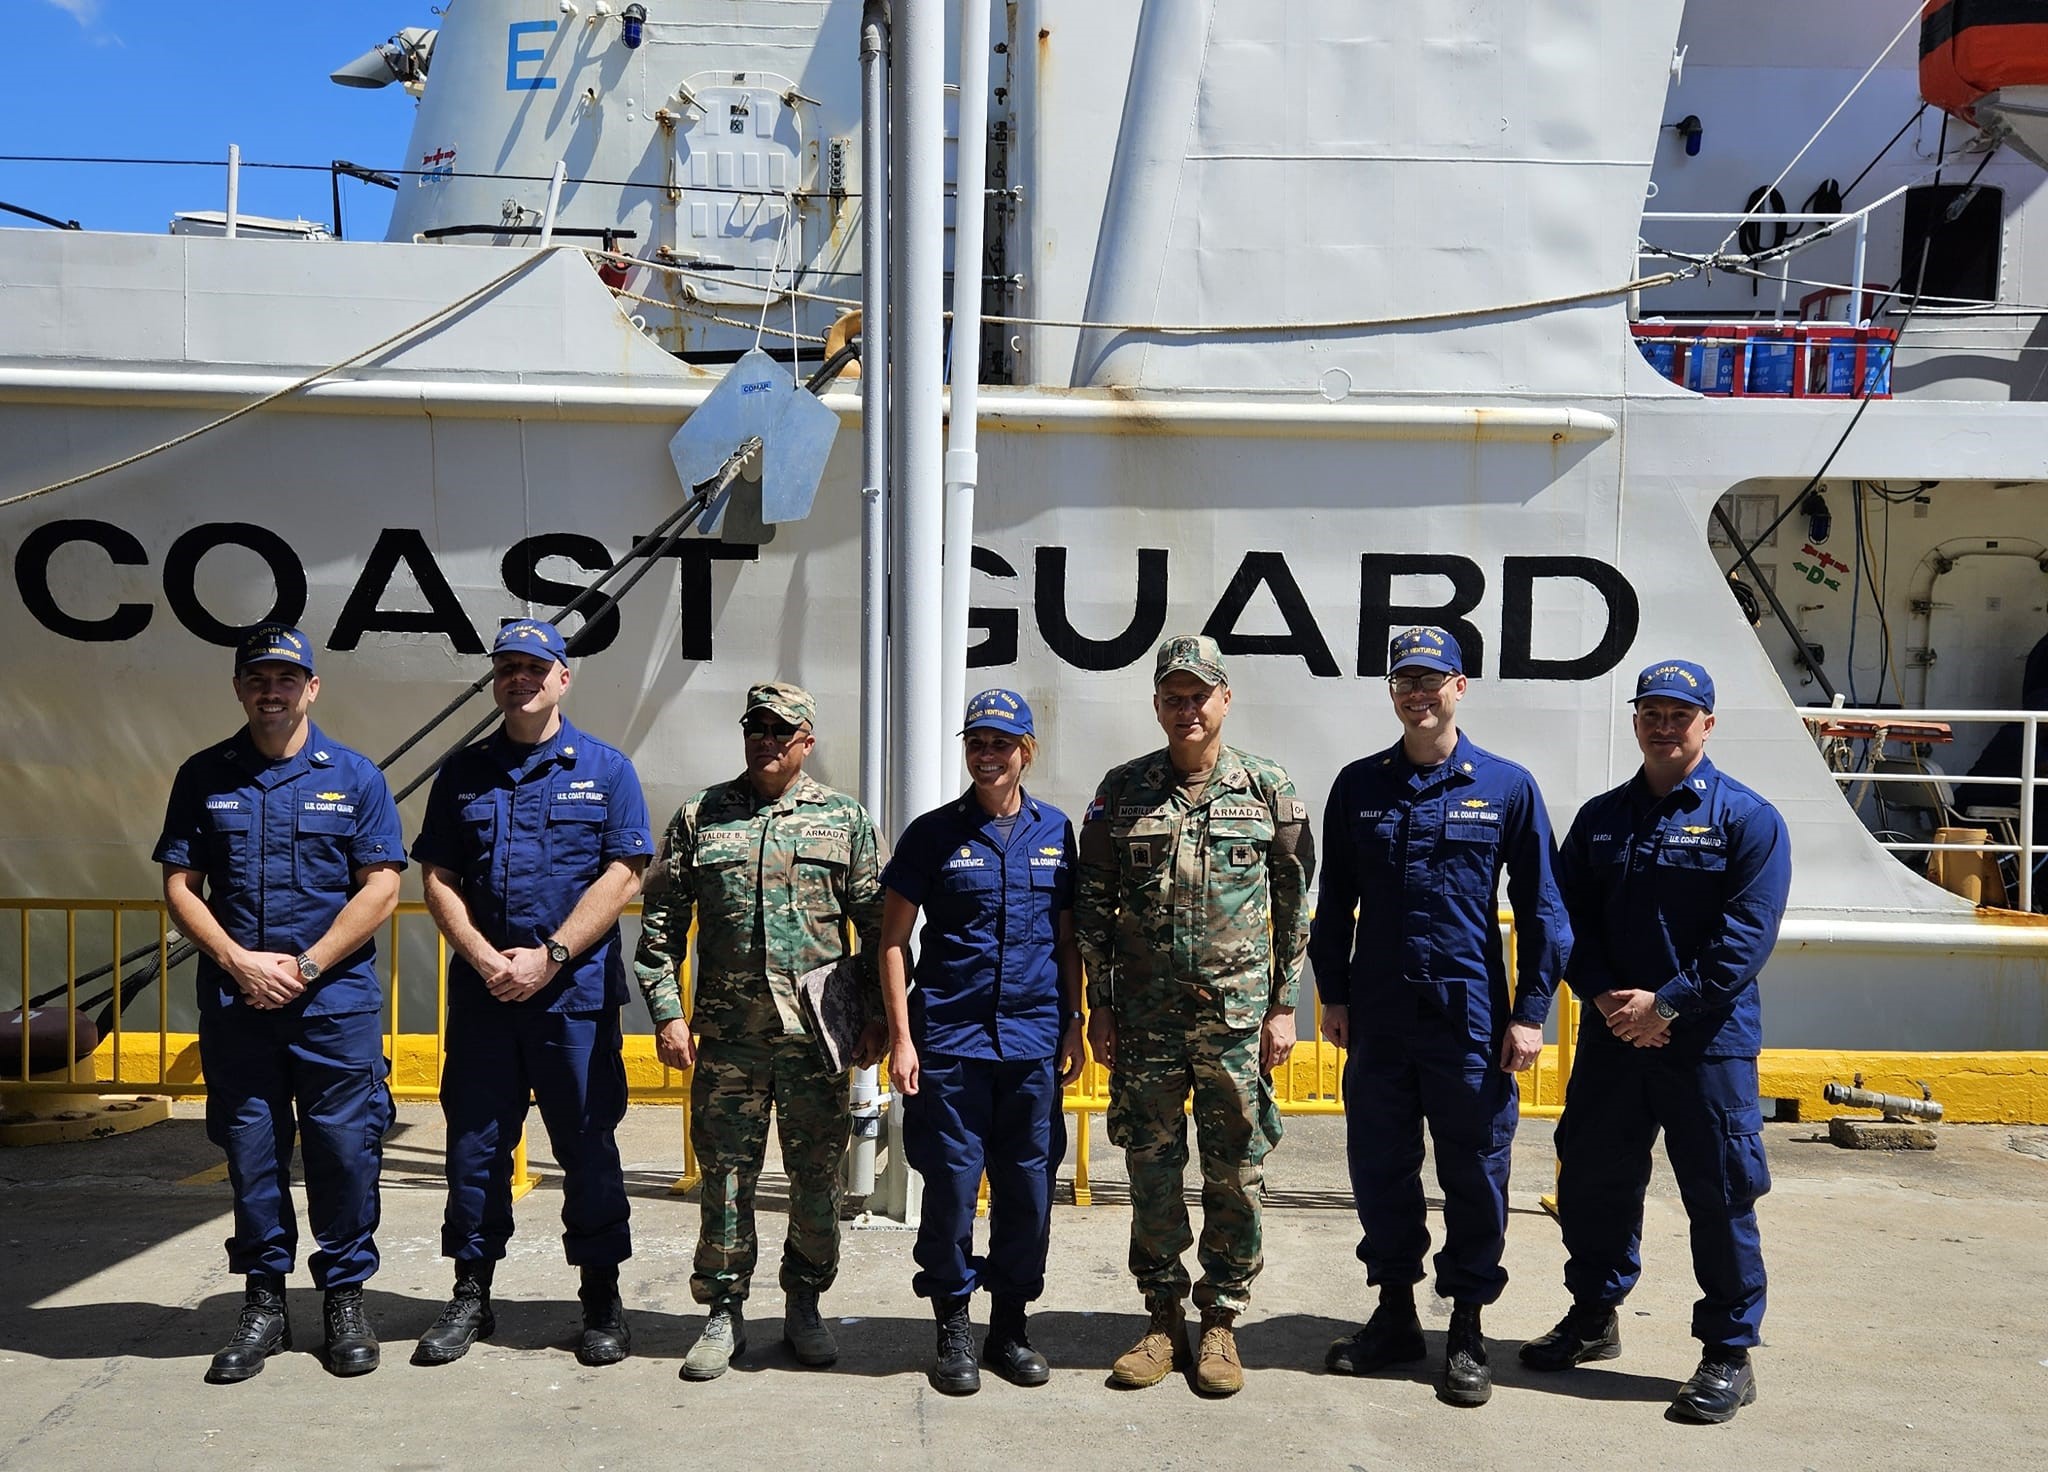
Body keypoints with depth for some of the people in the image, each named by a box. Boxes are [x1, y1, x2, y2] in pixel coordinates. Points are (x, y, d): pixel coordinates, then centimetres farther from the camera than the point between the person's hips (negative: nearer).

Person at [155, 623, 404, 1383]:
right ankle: (263, 1301, 22)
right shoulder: (203, 777, 7)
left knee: (345, 1150, 1)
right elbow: (180, 885, 5)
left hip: (336, 1003, -2)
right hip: (233, 1002, 2)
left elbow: (380, 888, -3)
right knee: (250, 1151, 9)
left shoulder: (355, 777, 1)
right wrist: (241, 962, -9)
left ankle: (345, 1297, 17)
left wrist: (305, 967, -9)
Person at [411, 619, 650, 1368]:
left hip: (577, 991, -2)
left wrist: (548, 958, -12)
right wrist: (486, 959, -8)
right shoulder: (463, 773, 11)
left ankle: (601, 1299, 16)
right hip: (480, 991, 3)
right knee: (474, 1144, 9)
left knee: (588, 1146, 4)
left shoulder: (605, 769, 3)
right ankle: (471, 1295, 22)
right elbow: (439, 879, 7)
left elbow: (621, 876, -4)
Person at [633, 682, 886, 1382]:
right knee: (725, 1174, 6)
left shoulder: (845, 819, 6)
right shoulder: (699, 817, 7)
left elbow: (877, 926, 6)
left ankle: (804, 1305, 23)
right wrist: (667, 1012, -1)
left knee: (817, 1178, 7)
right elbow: (661, 923, 7)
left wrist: (878, 1015, 2)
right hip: (726, 1034, 0)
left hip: (818, 1032, 0)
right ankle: (724, 1313, 19)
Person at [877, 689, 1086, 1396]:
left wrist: (1073, 1025, 9)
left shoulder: (1056, 832, 7)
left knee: (1028, 1190, 9)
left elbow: (1067, 938, 13)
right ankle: (952, 1331, 19)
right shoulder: (933, 833, 0)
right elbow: (893, 939, 1)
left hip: (1034, 1044, 2)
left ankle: (1010, 1328, 24)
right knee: (951, 1190, 4)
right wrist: (900, 1036, -4)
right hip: (950, 1041, -2)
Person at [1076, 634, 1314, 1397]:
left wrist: (1284, 1006, 0)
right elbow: (1092, 905, 6)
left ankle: (1221, 1322, 20)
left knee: (1236, 1173, 5)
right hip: (1146, 1015, 1)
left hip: (1238, 1014, -1)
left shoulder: (1269, 789, 1)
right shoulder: (1122, 791, 3)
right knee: (1152, 1169, 7)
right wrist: (1100, 1008, 3)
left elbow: (1295, 908, 4)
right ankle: (1164, 1320, 22)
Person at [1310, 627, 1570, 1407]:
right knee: (1379, 1166, 10)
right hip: (1378, 1014, 3)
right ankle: (1394, 1312, 27)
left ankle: (1466, 1329, 20)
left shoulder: (1507, 785, -1)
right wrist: (1333, 994, 8)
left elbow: (1541, 907, 0)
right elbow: (1335, 899, 11)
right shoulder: (1359, 784, 6)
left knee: (1474, 1172, 6)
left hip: (1471, 1015, -2)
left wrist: (1531, 1011, -4)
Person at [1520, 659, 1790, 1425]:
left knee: (1720, 1196, 2)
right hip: (1610, 1038, 5)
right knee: (1592, 1180, 13)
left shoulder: (1748, 818, -4)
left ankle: (1729, 1354, 16)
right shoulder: (1600, 818, 10)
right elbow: (1572, 918, 6)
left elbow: (1748, 932, -12)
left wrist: (1669, 1004, -17)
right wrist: (1603, 996, -10)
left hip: (1708, 1042, -4)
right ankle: (1594, 1315, 32)